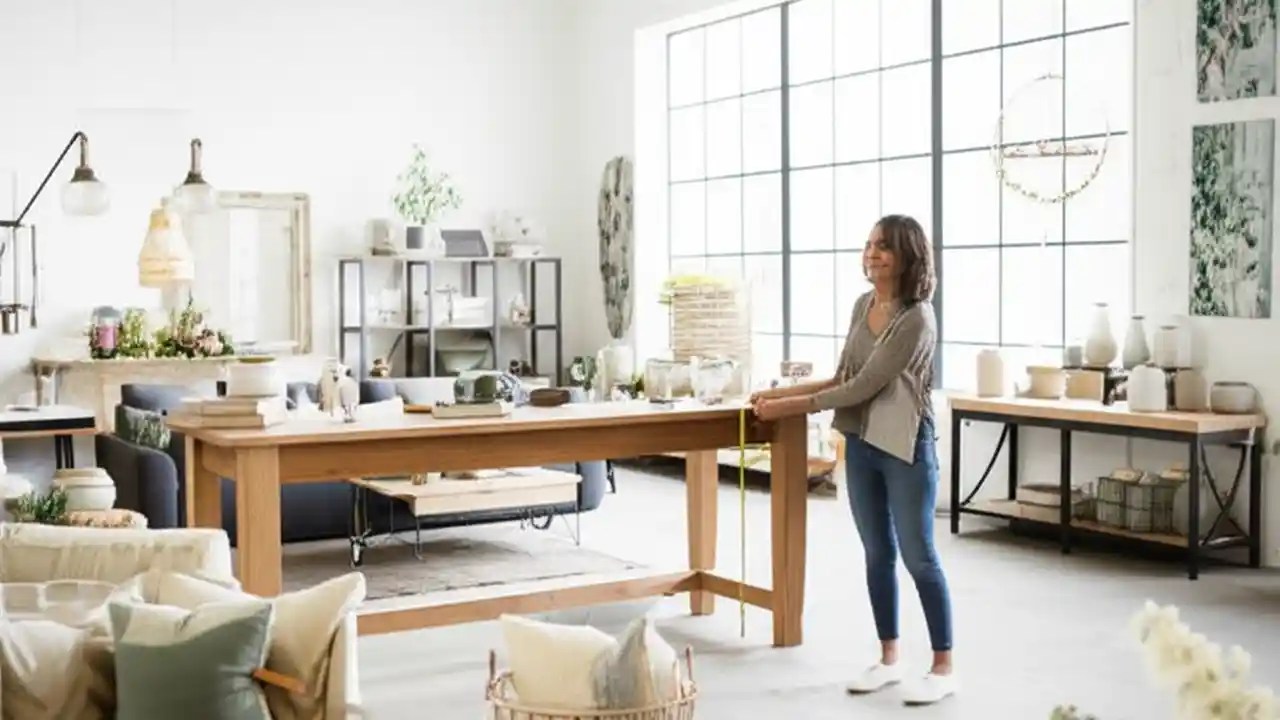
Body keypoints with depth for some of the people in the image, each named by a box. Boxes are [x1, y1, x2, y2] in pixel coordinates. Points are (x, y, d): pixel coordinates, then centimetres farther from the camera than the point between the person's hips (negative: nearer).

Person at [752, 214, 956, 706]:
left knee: (919, 556, 1)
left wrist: (788, 407, -17)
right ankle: (888, 659, 26)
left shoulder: (916, 319, -19)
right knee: (877, 555, 14)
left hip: (905, 446, -7)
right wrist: (781, 391, 5)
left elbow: (864, 387, -21)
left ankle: (943, 668, 13)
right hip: (861, 445, 8)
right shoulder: (863, 305, 6)